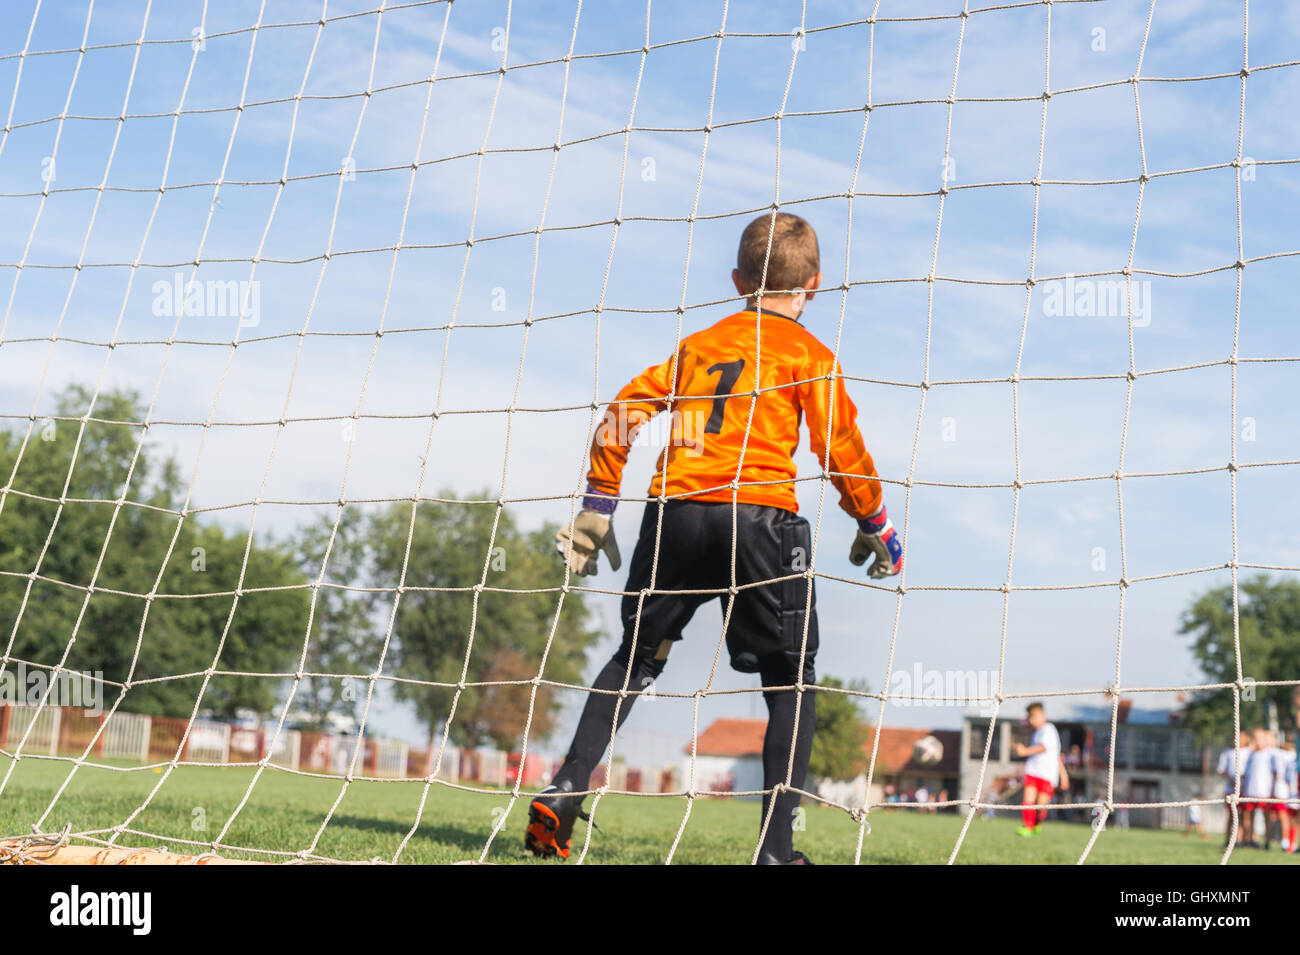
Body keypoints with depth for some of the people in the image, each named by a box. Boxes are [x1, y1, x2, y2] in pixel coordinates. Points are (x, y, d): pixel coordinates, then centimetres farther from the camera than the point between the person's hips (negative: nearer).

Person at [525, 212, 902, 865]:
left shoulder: (697, 344, 20)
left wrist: (597, 507, 20)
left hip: (674, 515, 4)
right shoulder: (808, 353, 8)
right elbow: (841, 448, 1)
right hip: (758, 516, -4)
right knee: (791, 681, 8)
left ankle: (562, 792, 9)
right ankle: (777, 847, 0)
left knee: (636, 658, 19)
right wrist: (876, 529, 14)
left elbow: (623, 411, 16)